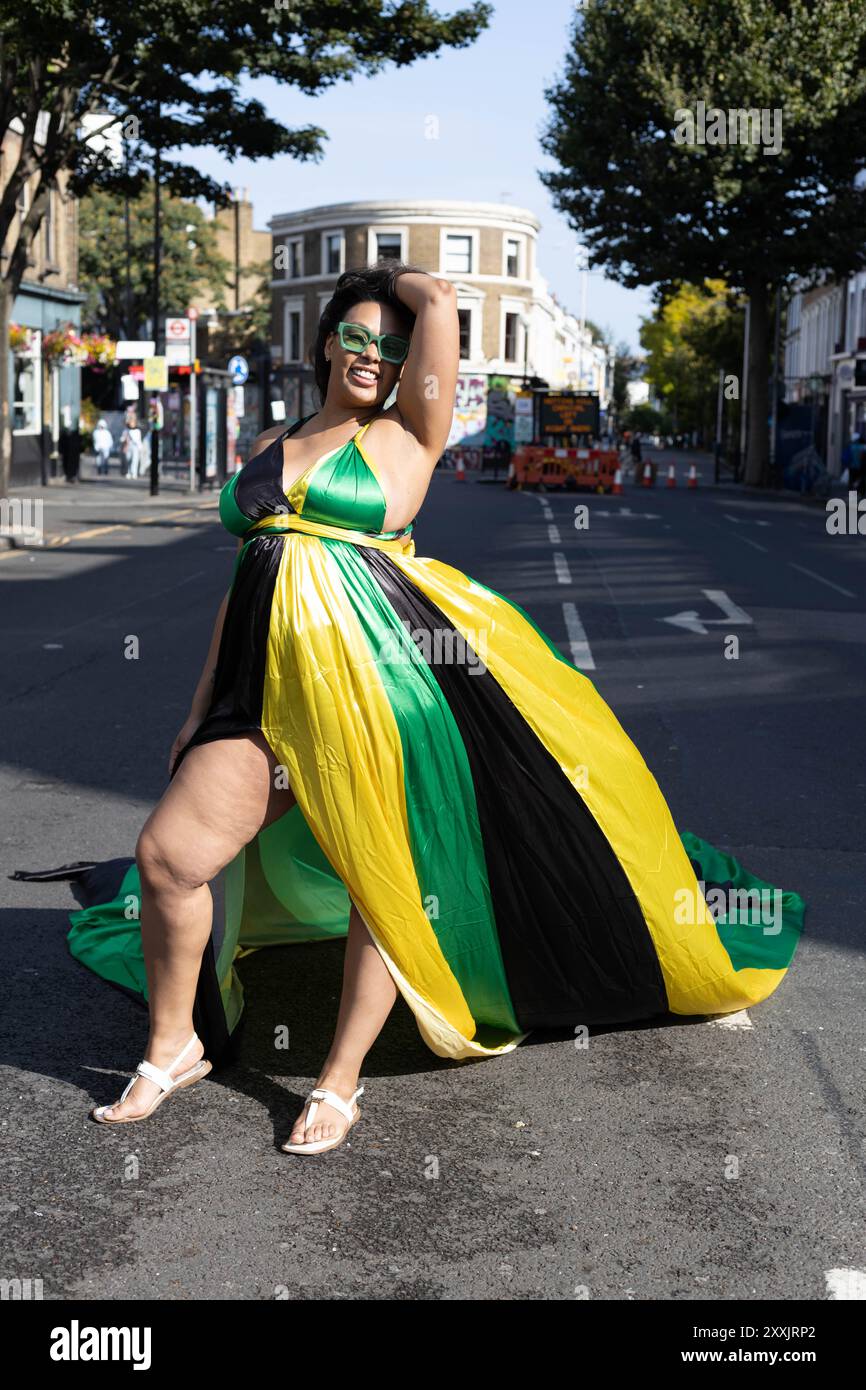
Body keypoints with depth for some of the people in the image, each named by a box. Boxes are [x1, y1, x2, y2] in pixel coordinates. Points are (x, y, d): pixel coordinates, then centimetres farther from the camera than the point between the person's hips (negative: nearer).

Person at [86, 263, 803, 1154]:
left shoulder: (405, 435, 5)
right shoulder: (270, 447, 18)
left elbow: (442, 304, -5)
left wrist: (398, 283, 18)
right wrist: (201, 710, 18)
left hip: (378, 681, -4)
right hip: (272, 682, 4)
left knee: (385, 878, 1)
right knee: (167, 852, -5)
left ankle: (339, 1082, 17)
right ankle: (173, 1047, 16)